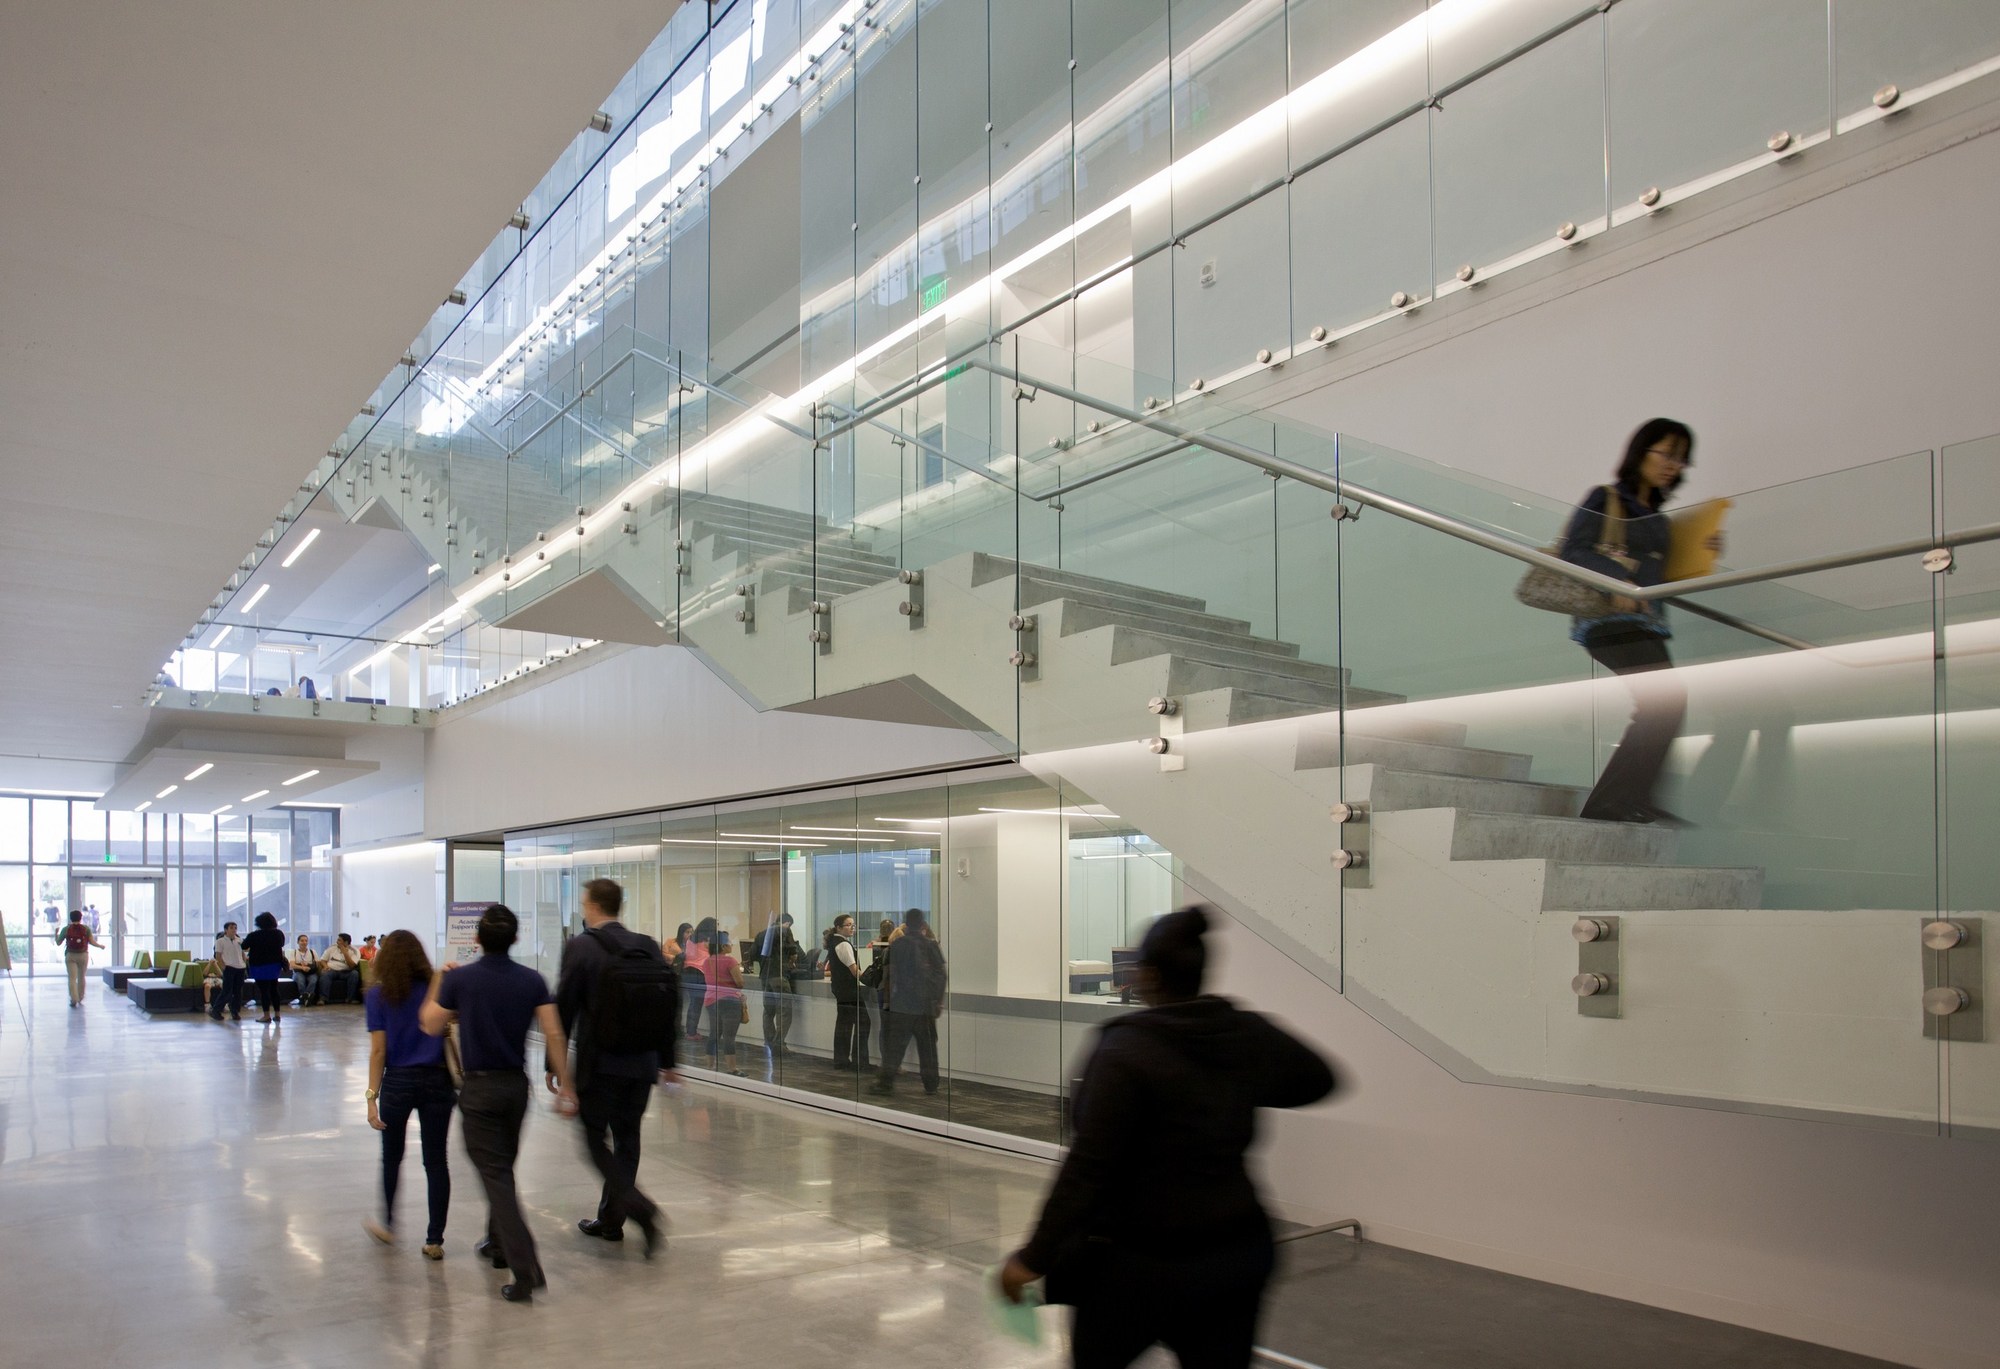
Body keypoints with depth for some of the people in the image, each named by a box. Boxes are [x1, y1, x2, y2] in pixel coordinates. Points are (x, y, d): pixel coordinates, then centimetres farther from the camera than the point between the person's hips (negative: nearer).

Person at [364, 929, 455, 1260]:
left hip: (398, 1083, -1)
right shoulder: (437, 989, 1)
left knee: (392, 1156, 21)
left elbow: (378, 1050, -7)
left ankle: (388, 1225, 34)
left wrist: (372, 1096, -6)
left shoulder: (378, 995, -4)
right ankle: (434, 1240, 7)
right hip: (437, 1081, 1)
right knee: (436, 1161, 5)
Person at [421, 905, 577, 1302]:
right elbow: (554, 1035, -7)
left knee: (496, 1176, -4)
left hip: (479, 1087, -4)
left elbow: (431, 1026, 3)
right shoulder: (532, 981, -4)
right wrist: (566, 1087, -1)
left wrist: (438, 983, 17)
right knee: (502, 1168, 24)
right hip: (517, 1084, 4)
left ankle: (526, 1269, -13)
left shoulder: (458, 979, -11)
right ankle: (499, 1244, 38)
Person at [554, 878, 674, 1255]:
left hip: (599, 1064, -5)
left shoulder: (581, 947, -10)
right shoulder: (648, 947, 5)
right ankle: (610, 1218, 25)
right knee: (626, 1137, 16)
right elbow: (669, 1007, 9)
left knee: (596, 1138, 5)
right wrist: (666, 1061, 18)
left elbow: (564, 1009, -10)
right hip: (642, 1064, 5)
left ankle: (637, 1205, -15)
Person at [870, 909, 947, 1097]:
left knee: (895, 1043, 2)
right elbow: (940, 974, 0)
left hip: (901, 1004, 0)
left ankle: (887, 1081, -3)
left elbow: (889, 972, 3)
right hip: (926, 1004, 1)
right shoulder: (930, 945, -1)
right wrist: (939, 1000, 8)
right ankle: (931, 1084, 9)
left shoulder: (897, 944, -1)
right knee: (927, 1045, 7)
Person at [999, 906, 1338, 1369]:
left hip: (1146, 1264, -5)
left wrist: (1035, 1257, -14)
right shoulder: (1250, 1035, -2)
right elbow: (1319, 1079, 17)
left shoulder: (1124, 1053, -20)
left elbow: (1086, 1170, -21)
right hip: (1241, 1251, 6)